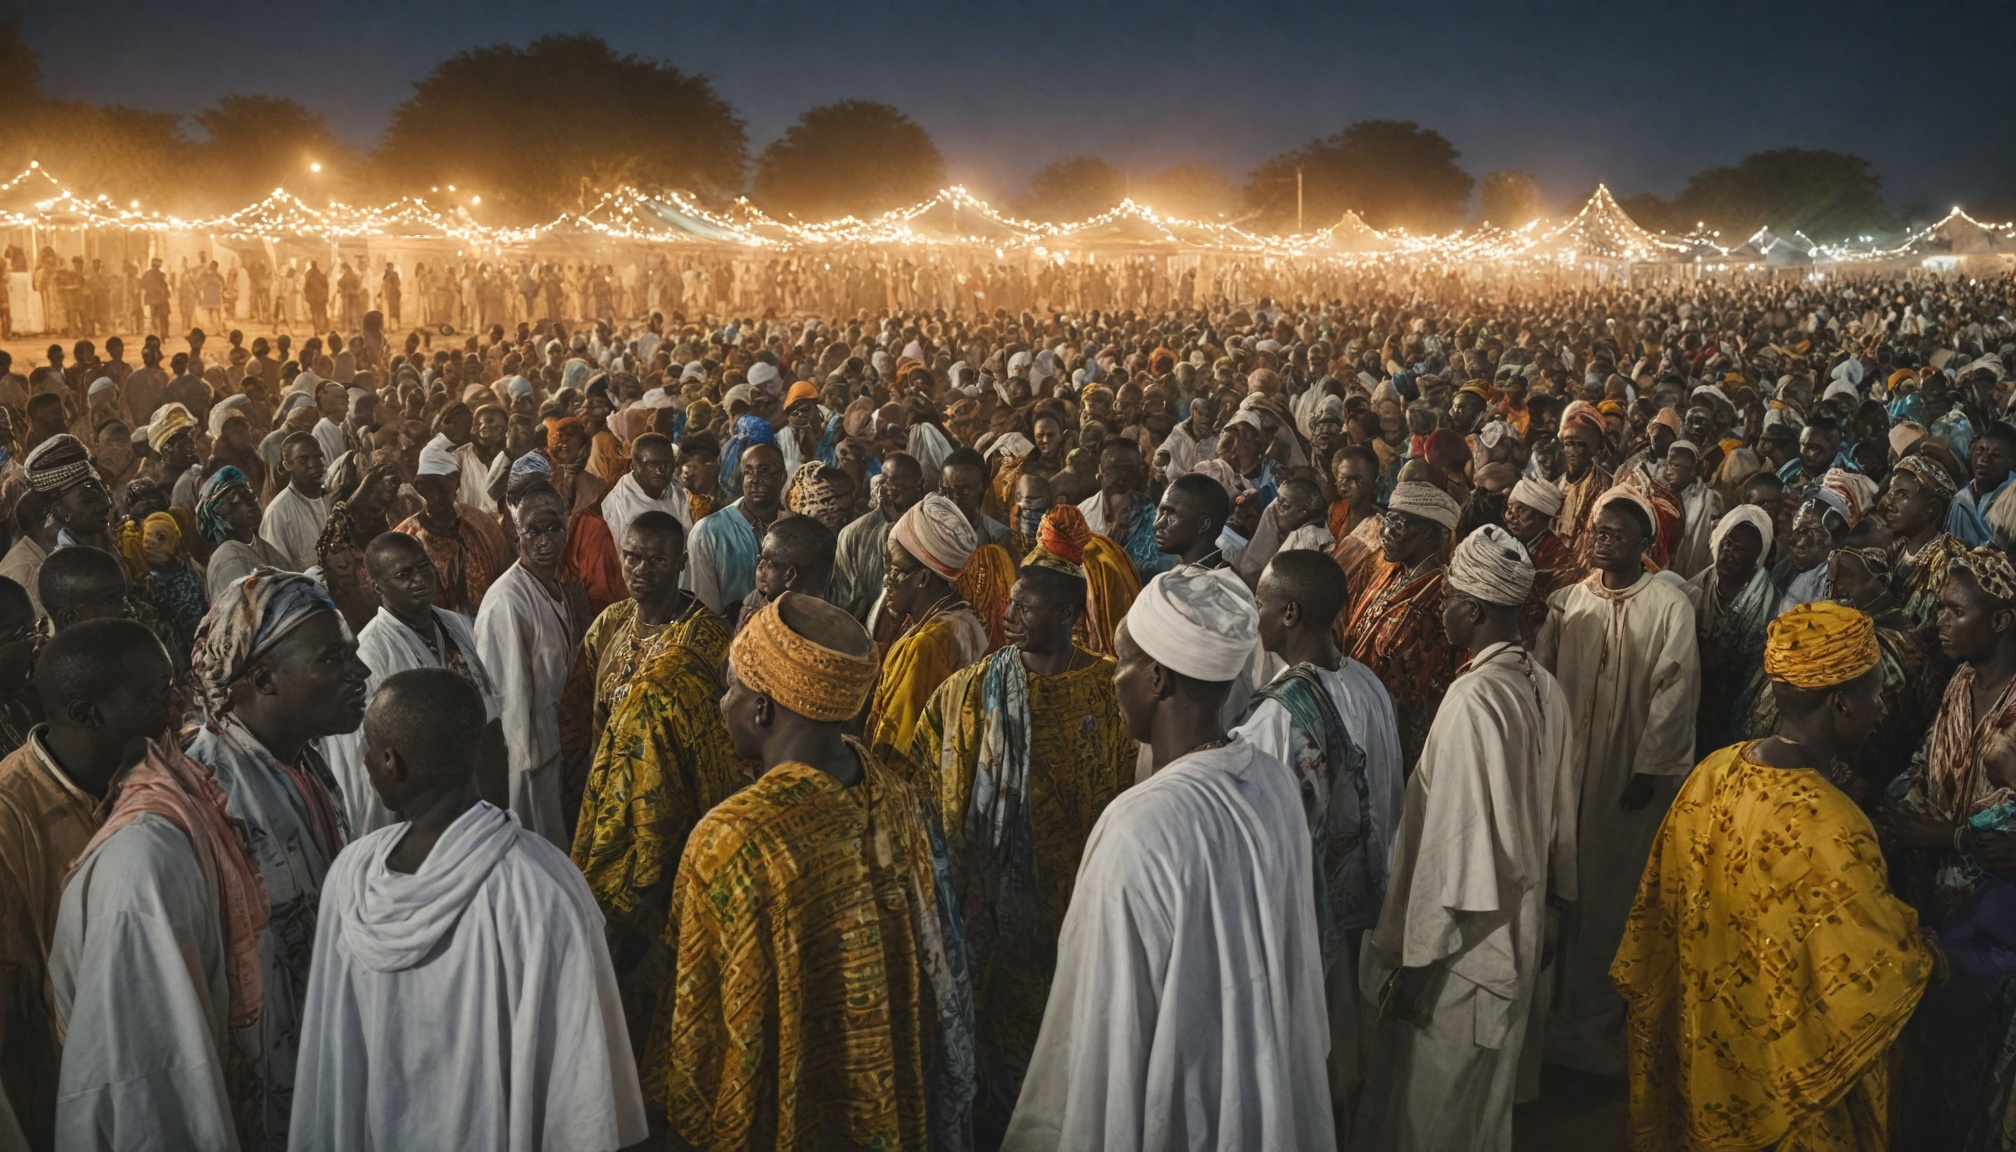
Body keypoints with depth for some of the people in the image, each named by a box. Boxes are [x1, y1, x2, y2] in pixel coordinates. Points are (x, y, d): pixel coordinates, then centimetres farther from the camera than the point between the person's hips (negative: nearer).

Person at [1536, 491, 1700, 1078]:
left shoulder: (1669, 605, -7)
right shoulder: (1567, 601, 5)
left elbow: (1675, 692, -10)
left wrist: (1649, 770, -12)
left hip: (1635, 775, -4)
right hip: (1568, 770, 4)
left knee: (1618, 894, 4)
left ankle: (1602, 1016, 20)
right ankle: (1569, 1005, 26)